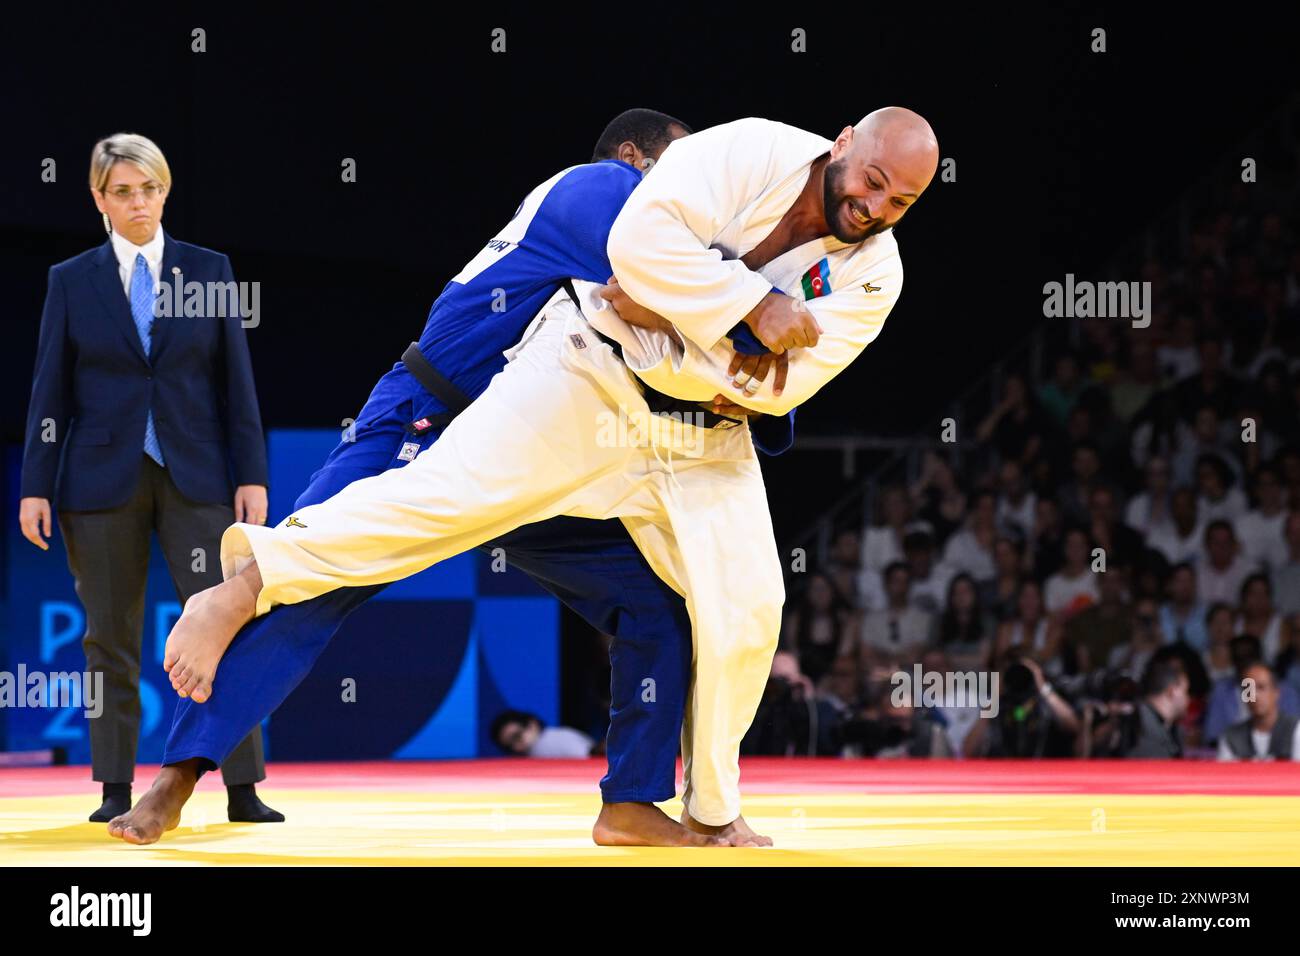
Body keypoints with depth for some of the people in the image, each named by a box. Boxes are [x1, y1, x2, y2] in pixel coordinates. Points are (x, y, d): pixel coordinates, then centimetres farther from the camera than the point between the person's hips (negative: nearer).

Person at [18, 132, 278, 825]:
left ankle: (244, 790, -8)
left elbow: (235, 379, 5)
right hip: (103, 477, 0)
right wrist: (35, 487, -1)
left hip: (195, 475, 0)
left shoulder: (208, 270, 6)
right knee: (110, 637, 3)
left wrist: (251, 475, -1)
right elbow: (50, 390, 4)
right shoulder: (72, 281, 5)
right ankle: (116, 789, 9)